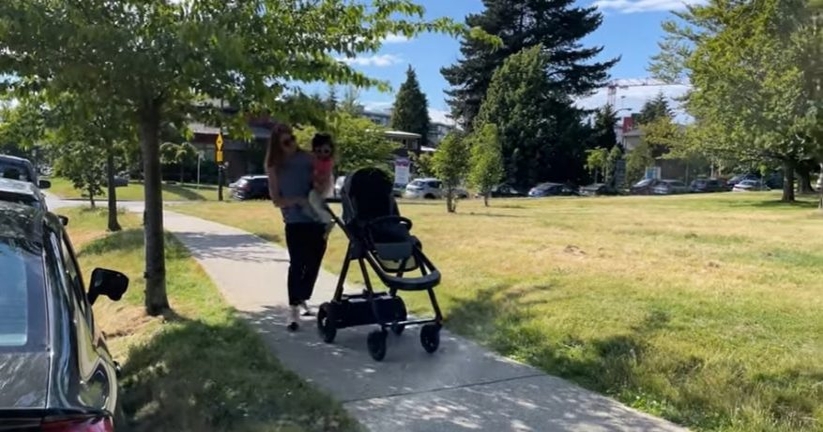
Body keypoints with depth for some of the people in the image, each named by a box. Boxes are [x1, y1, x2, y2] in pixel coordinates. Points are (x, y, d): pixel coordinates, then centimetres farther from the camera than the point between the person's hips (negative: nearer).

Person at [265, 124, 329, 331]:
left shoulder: (307, 159, 4)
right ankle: (293, 309, -2)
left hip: (317, 219, 3)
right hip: (295, 222, -3)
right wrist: (297, 200, -19)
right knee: (297, 264, -9)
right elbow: (276, 200, -3)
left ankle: (303, 299, 32)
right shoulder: (275, 167, 0)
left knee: (313, 263, 11)